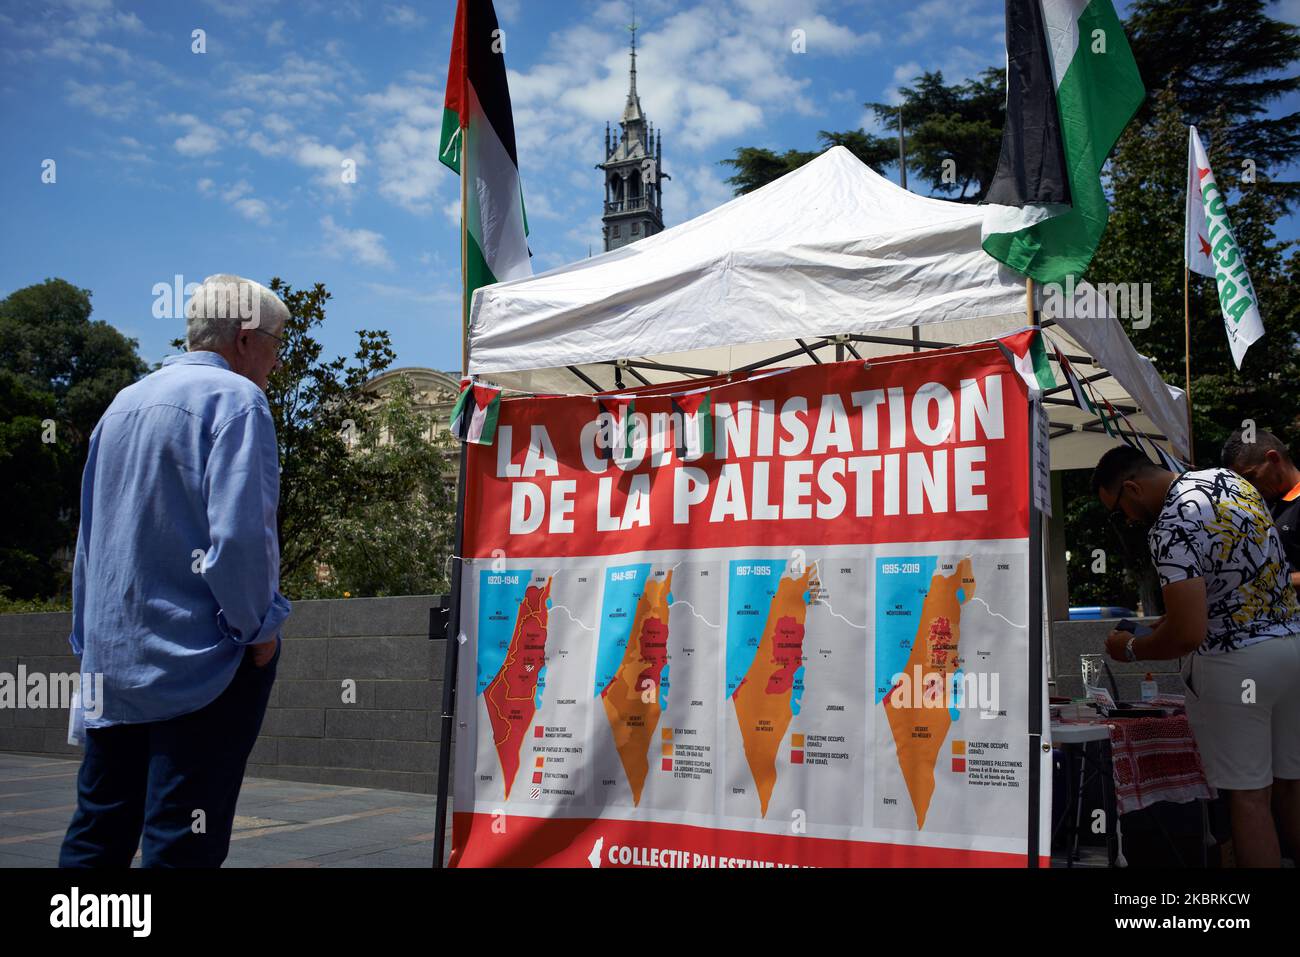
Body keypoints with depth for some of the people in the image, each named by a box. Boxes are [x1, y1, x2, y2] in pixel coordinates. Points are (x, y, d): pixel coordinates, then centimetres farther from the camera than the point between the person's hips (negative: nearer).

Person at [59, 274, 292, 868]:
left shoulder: (123, 404, 15)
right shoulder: (235, 399, -10)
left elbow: (89, 534, 19)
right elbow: (239, 533, -22)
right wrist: (260, 628, -9)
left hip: (113, 658, 8)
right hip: (199, 662, -8)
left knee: (95, 839, 15)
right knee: (181, 845, -2)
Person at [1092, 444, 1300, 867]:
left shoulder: (1171, 528, -20)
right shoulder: (1228, 479, 7)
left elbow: (1189, 634, -25)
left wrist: (1131, 649, -6)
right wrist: (1174, 616, 15)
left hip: (1235, 663, -8)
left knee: (1248, 796, 1)